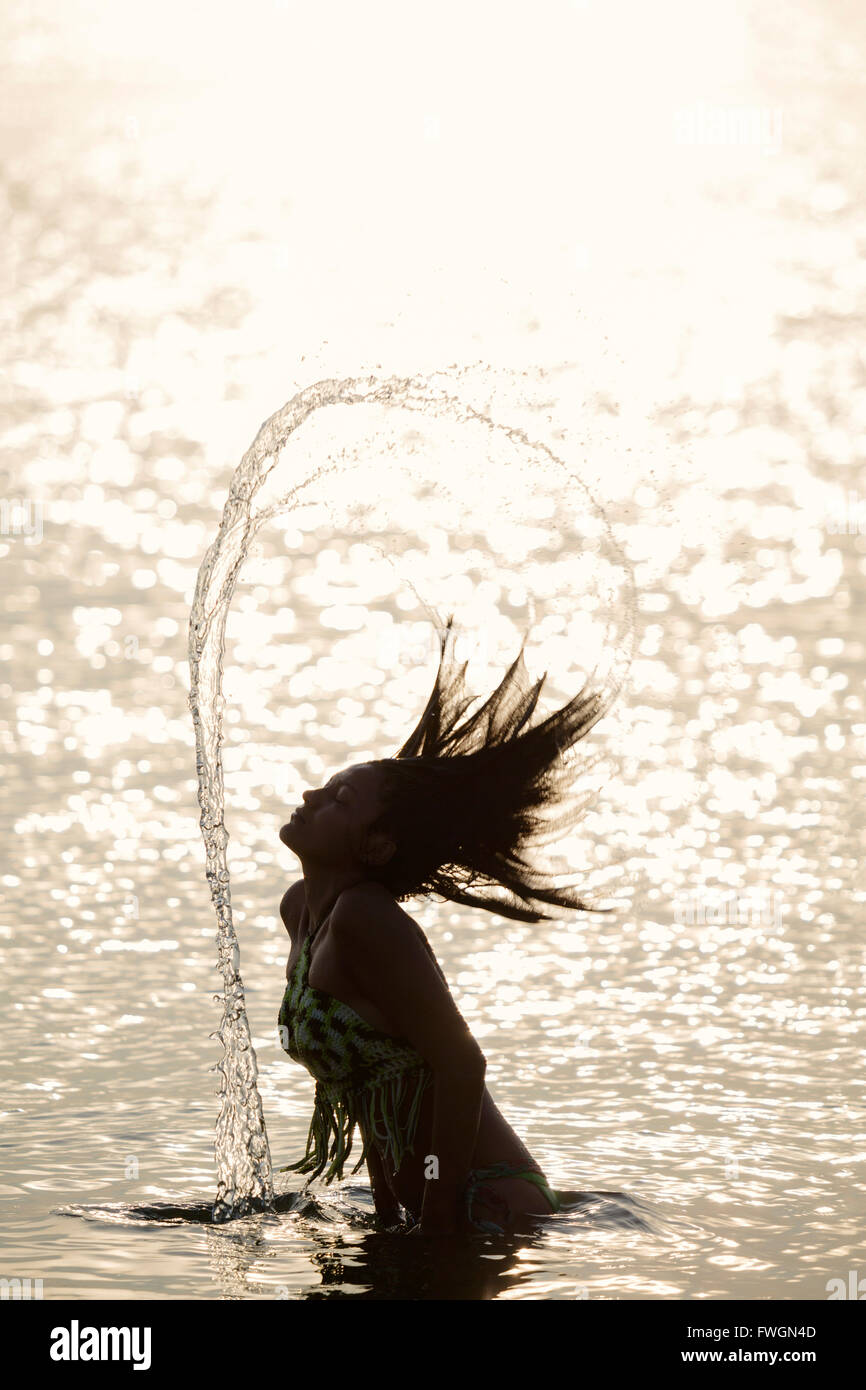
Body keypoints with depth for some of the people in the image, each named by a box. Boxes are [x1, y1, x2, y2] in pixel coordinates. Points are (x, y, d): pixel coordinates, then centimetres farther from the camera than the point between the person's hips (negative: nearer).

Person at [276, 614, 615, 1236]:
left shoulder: (365, 922, -19)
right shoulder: (301, 908, 9)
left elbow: (462, 1064, -23)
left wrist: (436, 1226, -20)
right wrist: (387, 1214, 15)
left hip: (492, 1208, -9)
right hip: (428, 1204, 9)